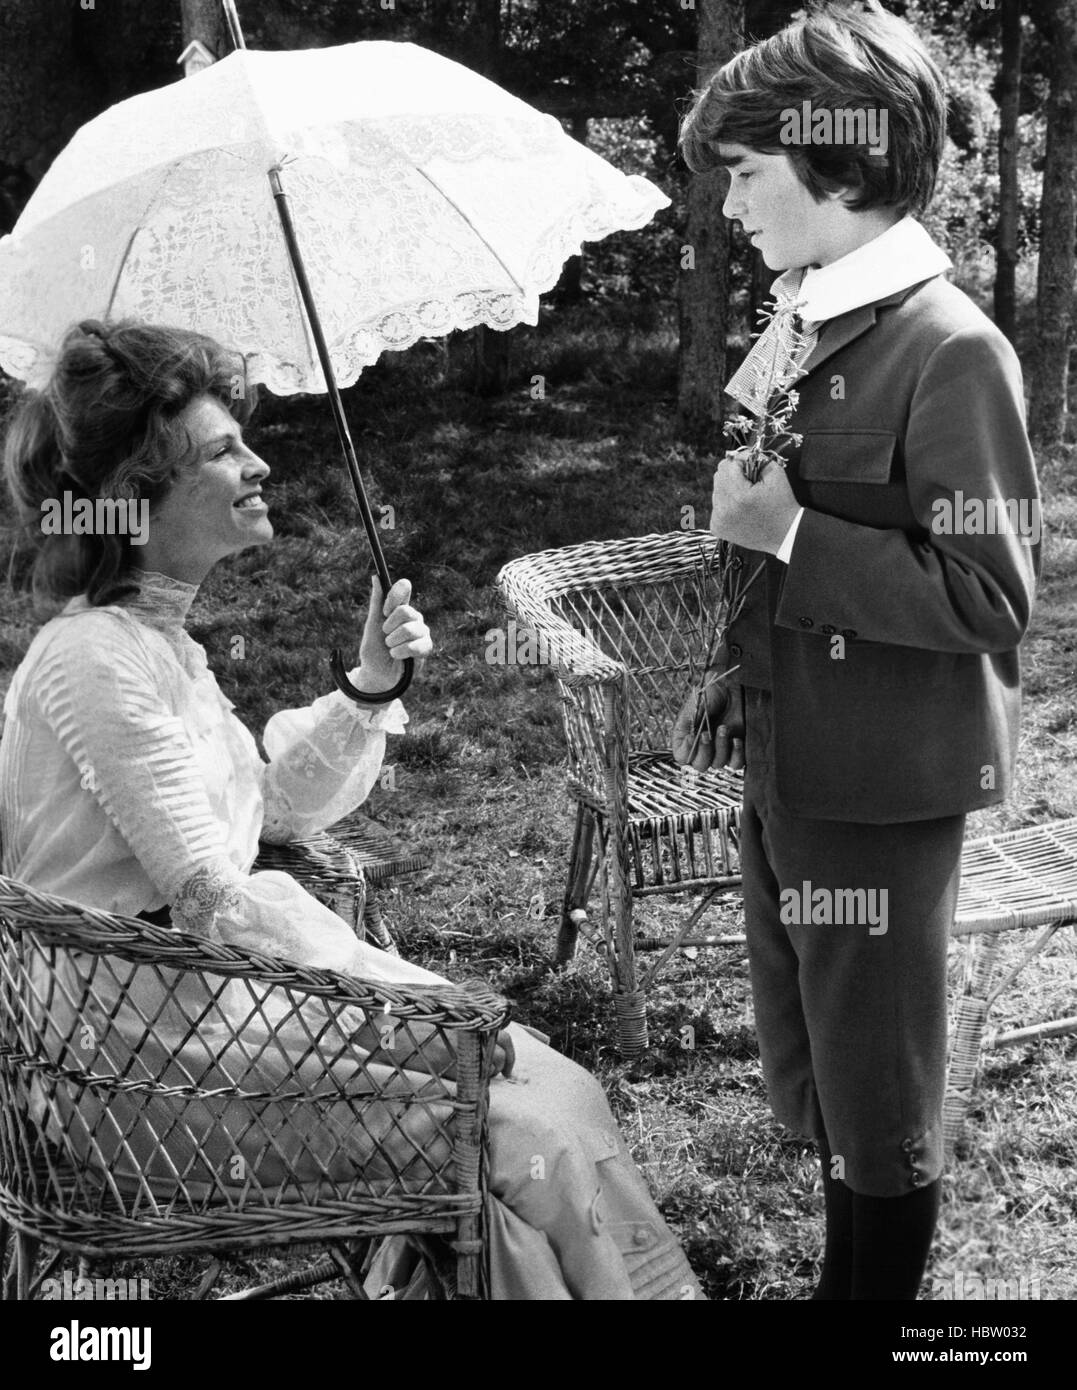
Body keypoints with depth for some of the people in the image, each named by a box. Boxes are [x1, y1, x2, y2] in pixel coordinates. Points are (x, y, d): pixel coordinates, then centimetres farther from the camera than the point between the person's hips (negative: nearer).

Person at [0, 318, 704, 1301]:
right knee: (521, 1136, -15)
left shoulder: (160, 634, 10)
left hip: (208, 987, 9)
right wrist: (422, 1011, -16)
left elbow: (281, 810, 16)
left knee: (560, 1090, -2)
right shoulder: (95, 659, -20)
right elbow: (215, 904, -22)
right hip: (149, 1050, -9)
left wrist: (367, 692, 0)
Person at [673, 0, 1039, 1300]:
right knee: (802, 1075, 21)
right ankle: (849, 1267, 40)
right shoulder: (796, 331, 7)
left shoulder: (949, 350, -18)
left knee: (875, 1096, 8)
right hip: (785, 765, 8)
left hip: (883, 788, -8)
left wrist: (787, 532, -21)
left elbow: (987, 598, -21)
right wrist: (736, 672, 9)